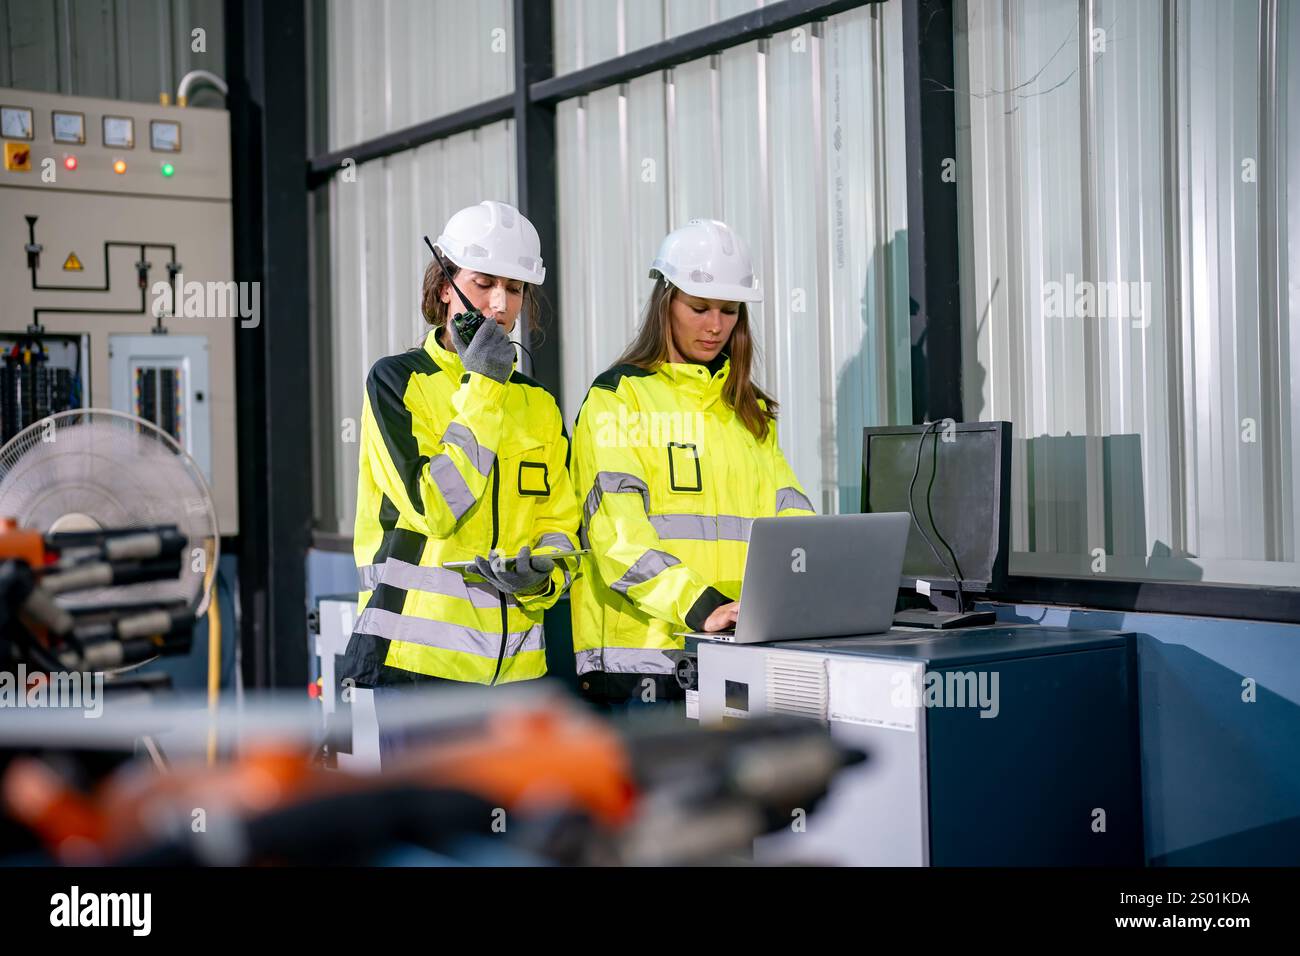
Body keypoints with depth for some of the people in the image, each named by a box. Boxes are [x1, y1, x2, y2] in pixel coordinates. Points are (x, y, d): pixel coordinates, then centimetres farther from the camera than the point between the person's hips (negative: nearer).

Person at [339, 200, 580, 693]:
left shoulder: (539, 404, 13)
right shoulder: (397, 380, -2)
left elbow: (559, 524, 13)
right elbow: (436, 506, -14)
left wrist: (543, 574, -9)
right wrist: (481, 389, -11)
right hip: (414, 652, -5)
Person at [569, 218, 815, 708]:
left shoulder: (749, 408, 19)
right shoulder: (618, 397, -1)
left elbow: (786, 506, 8)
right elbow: (618, 530, -14)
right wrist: (699, 607, -27)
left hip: (738, 648, 5)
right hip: (643, 651, -5)